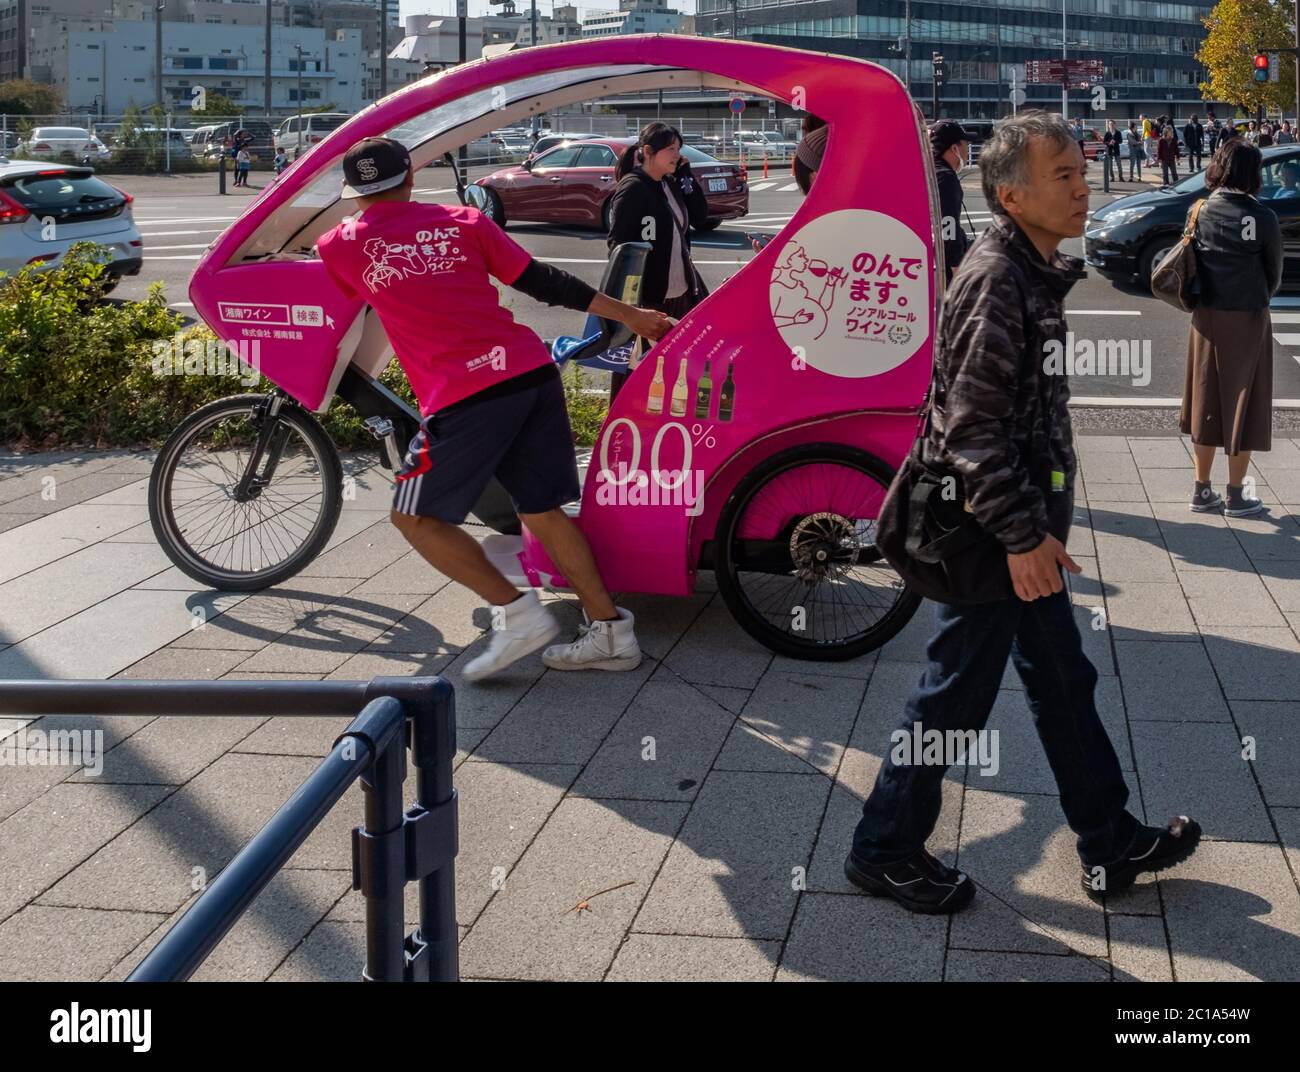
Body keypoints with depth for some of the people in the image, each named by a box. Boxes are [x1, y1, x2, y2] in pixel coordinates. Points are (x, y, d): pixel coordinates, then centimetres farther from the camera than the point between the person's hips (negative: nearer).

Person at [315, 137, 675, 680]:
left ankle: (516, 612, 0)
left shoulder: (343, 246, 7)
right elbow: (543, 282, 14)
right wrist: (629, 315, 21)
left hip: (465, 397, -5)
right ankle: (609, 631, 14)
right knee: (541, 509, 16)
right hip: (533, 372, 5)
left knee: (414, 517, 10)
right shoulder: (463, 220, 14)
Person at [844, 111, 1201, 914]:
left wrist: (1040, 527, 20)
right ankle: (885, 850, 18)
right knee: (956, 695, 2)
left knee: (1063, 682, 17)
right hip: (995, 534, -10)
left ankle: (1112, 844, 30)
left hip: (1022, 523, 10)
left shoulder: (1036, 273, 10)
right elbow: (971, 427, -24)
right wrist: (1021, 537, -22)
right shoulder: (996, 281, -21)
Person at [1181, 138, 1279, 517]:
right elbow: (1274, 275, 1)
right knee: (1242, 401, 7)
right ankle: (1236, 496, 13)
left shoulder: (1200, 212, -2)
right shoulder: (1263, 218, -11)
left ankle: (1202, 490, 18)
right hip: (1247, 319, -3)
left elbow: (1190, 262, 4)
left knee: (1205, 400, 13)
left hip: (1206, 316, 4)